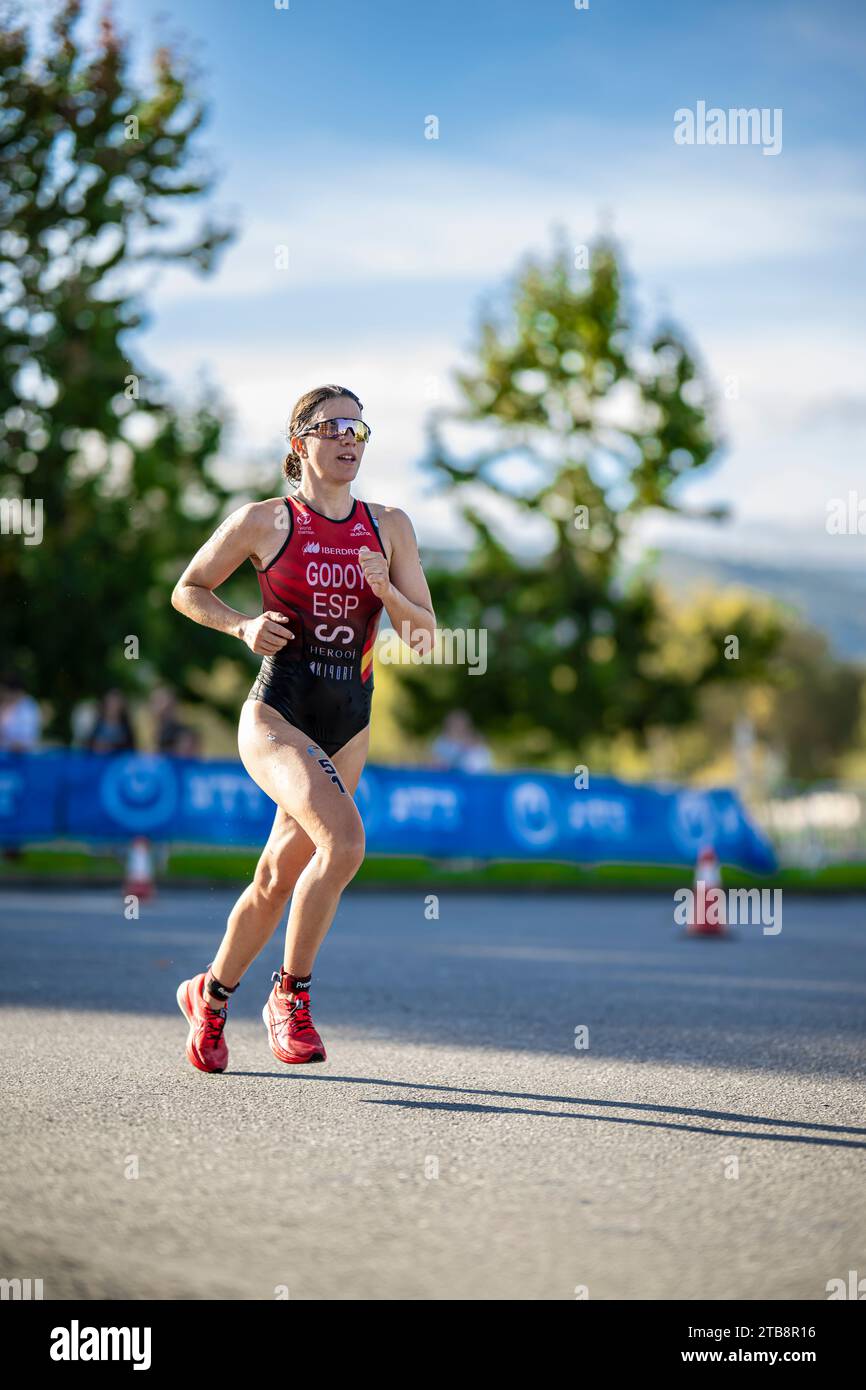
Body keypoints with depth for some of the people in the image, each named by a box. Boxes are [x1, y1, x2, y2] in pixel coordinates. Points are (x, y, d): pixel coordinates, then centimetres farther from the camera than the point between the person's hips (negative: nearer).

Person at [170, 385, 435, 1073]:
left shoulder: (390, 527, 8)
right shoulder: (264, 521, -1)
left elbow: (424, 635, 6)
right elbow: (188, 590, 10)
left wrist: (387, 591, -13)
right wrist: (244, 626, -7)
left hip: (350, 724, 5)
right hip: (278, 712, -5)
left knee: (279, 877, 12)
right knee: (344, 838, -27)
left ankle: (210, 995, 36)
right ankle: (291, 995, -11)